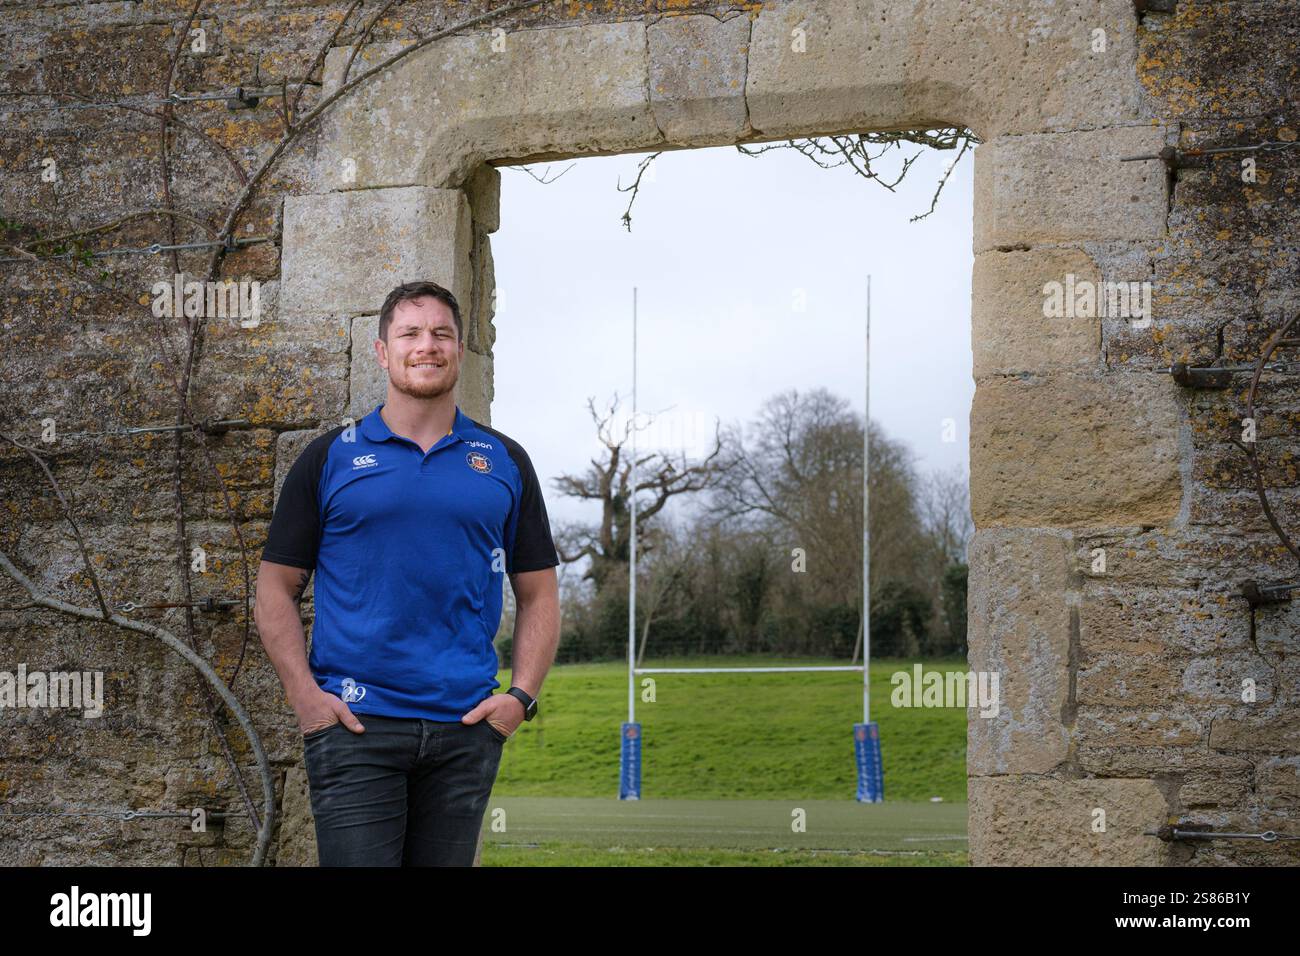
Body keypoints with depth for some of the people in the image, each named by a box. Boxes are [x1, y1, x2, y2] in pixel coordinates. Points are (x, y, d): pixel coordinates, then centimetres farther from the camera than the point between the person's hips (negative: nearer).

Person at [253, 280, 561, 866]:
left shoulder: (505, 462, 11)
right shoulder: (331, 457, 5)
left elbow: (538, 595, 12)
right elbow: (277, 588, 5)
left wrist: (522, 696, -1)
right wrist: (304, 695, -7)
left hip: (467, 728, 2)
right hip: (354, 724, -2)